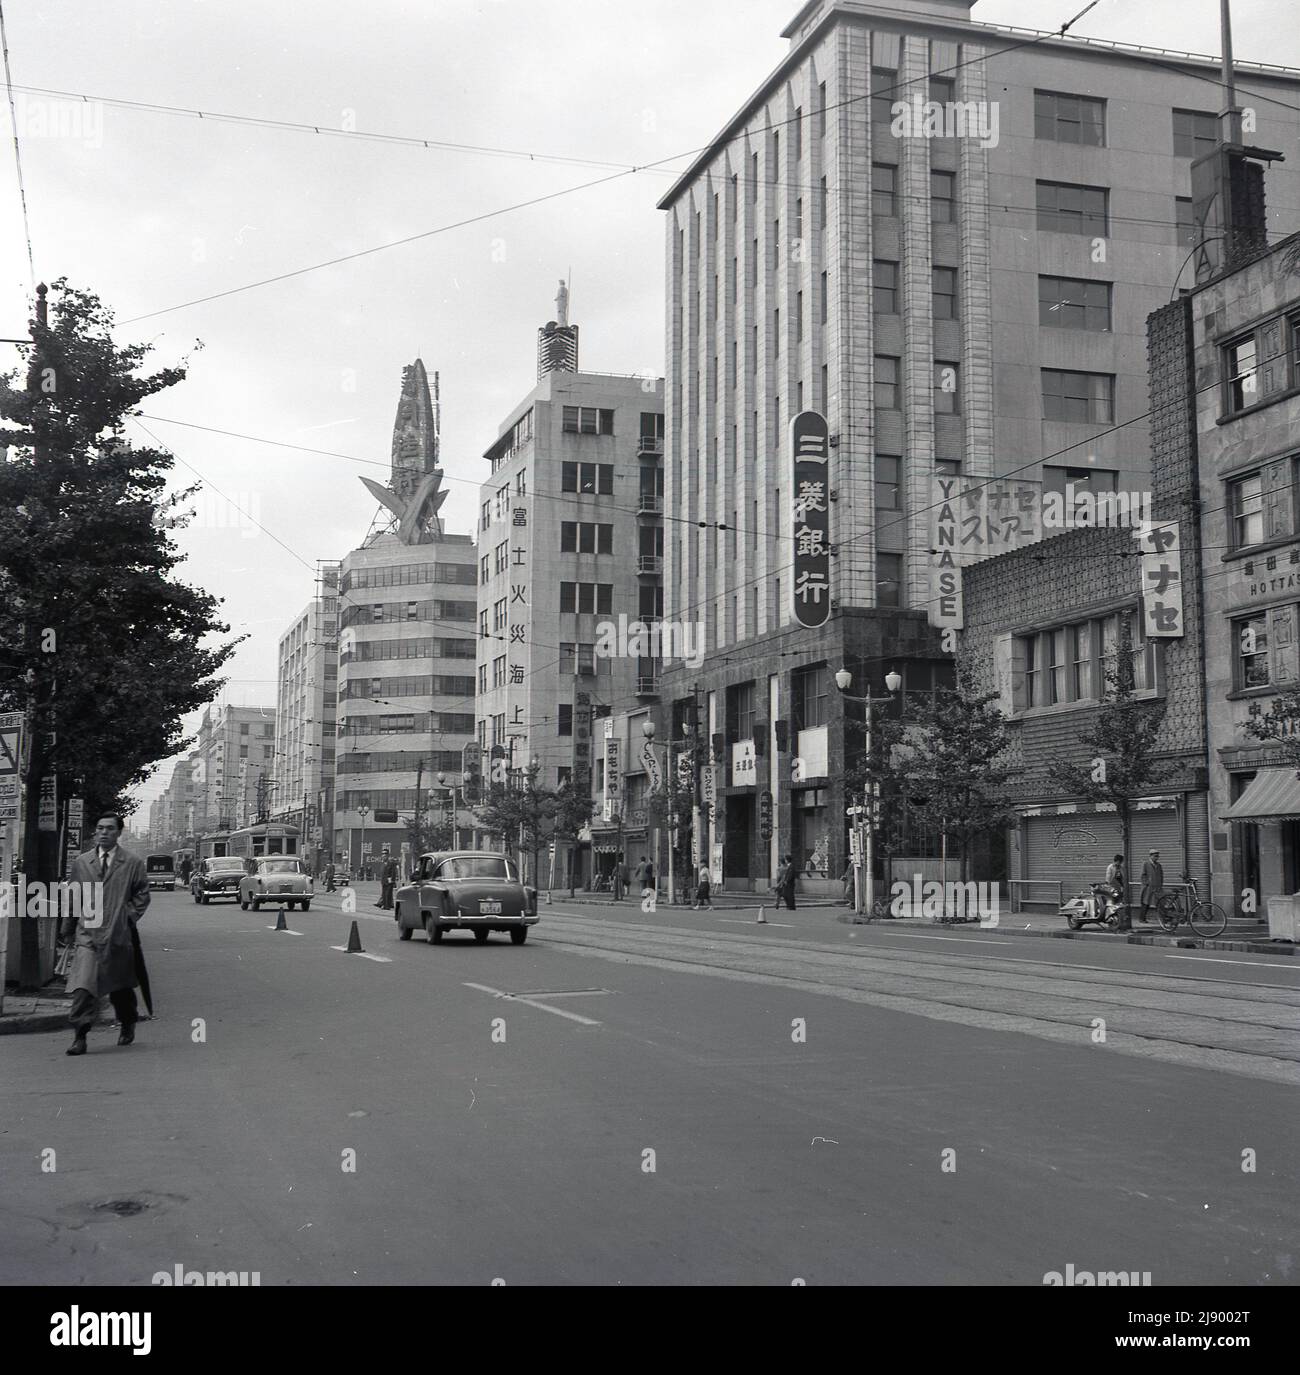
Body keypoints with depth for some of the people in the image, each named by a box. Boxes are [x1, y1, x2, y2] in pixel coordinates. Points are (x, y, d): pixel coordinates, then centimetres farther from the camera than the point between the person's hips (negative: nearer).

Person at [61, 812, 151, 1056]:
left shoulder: (133, 863, 2)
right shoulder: (81, 862, 8)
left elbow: (142, 894, 6)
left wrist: (130, 915, -7)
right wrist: (68, 929, 15)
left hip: (119, 934, 0)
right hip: (88, 932, 0)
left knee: (121, 986, 14)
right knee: (83, 985, -15)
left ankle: (128, 1025, 37)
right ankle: (80, 1036, -13)